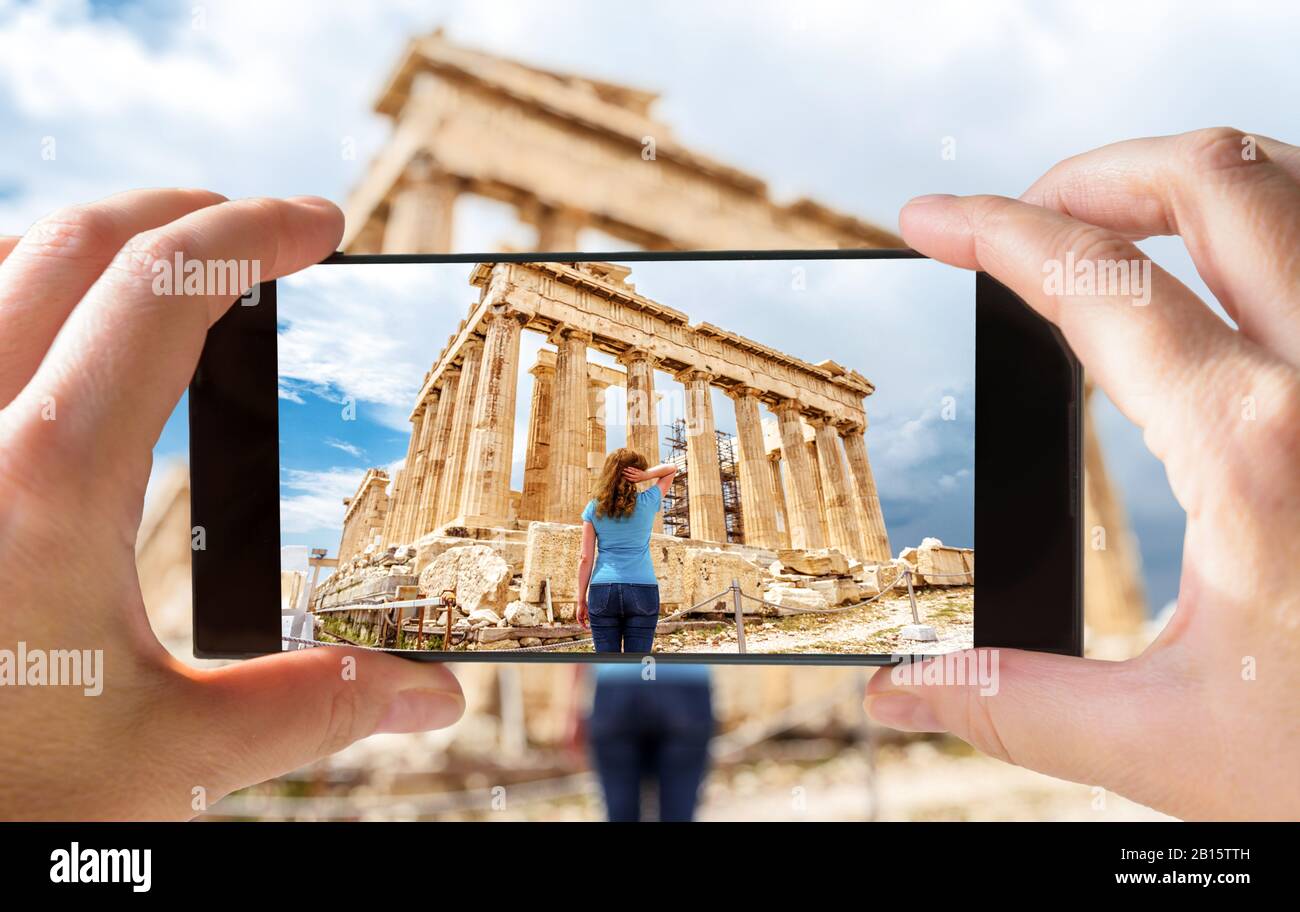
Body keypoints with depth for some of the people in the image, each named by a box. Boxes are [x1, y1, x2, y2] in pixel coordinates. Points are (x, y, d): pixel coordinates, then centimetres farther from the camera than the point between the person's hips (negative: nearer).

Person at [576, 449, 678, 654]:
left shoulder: (594, 508, 4)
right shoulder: (647, 503, 2)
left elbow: (585, 559, 2)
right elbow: (671, 469, 17)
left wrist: (581, 600, 7)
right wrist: (644, 476, -1)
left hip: (602, 590, 1)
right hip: (642, 590, -1)